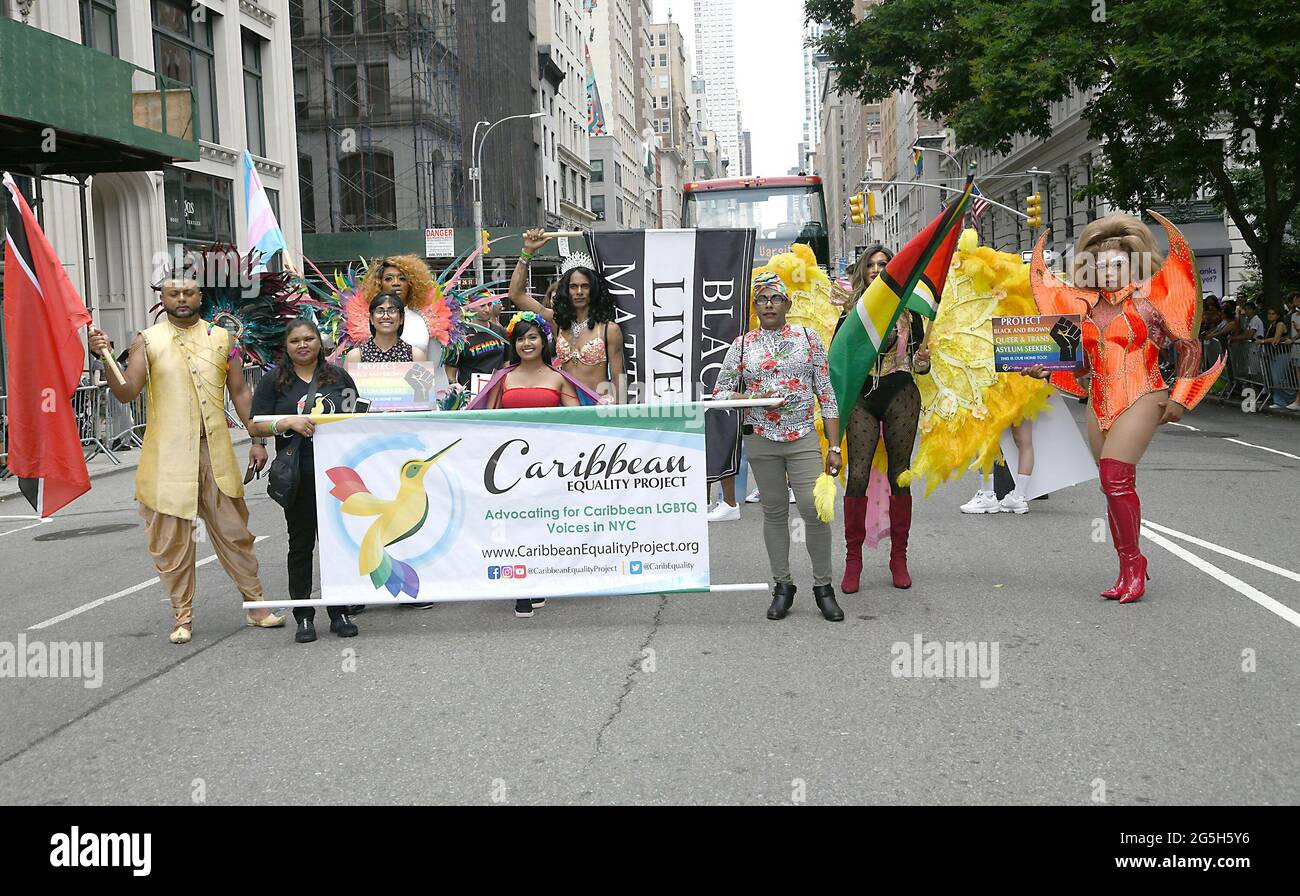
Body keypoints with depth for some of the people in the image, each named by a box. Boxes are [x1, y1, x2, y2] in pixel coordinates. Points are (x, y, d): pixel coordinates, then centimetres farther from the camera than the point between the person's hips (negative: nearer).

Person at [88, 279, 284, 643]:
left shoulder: (221, 338, 9)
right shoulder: (147, 342, 2)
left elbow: (239, 392, 12)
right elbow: (126, 392, -7)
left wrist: (256, 440, 9)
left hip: (216, 451, 2)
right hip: (167, 454, -1)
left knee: (234, 531, 9)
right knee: (172, 538, 5)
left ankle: (256, 606, 20)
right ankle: (182, 617, 17)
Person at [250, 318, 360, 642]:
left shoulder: (338, 376, 10)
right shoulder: (274, 382, 4)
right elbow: (255, 427, 0)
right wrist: (288, 422, -15)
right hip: (297, 476, -1)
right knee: (301, 544, 6)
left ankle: (339, 613, 15)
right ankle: (303, 617, 13)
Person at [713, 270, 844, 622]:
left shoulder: (808, 338, 4)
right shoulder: (743, 344, 5)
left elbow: (826, 394, 4)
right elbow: (719, 393, 5)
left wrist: (834, 447, -1)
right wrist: (757, 399, -13)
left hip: (804, 439, -1)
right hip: (761, 441, 1)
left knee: (815, 510, -8)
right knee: (774, 511, 8)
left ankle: (823, 586, 8)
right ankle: (783, 585, 20)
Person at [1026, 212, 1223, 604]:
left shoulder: (1148, 299, -1)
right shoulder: (1086, 307, 13)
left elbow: (1189, 345, 3)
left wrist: (1178, 398, -3)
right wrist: (1045, 370, 1)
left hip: (1140, 399, -5)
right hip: (1099, 405, 5)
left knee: (1115, 479, -18)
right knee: (1116, 485, 7)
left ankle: (1132, 561, -6)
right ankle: (1129, 569, 15)